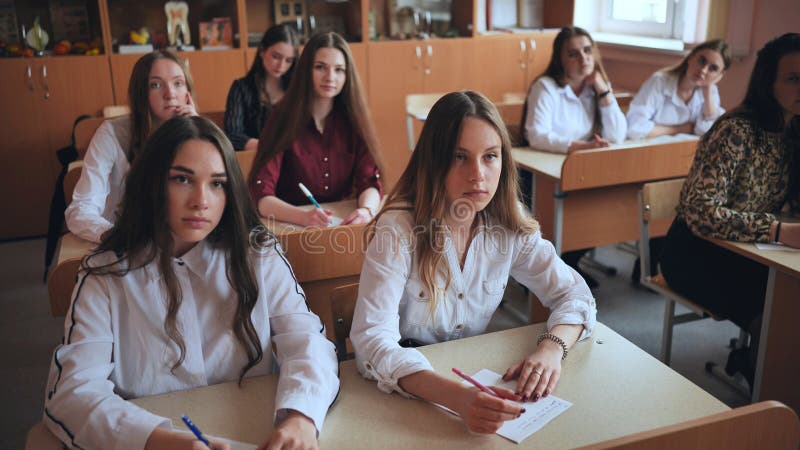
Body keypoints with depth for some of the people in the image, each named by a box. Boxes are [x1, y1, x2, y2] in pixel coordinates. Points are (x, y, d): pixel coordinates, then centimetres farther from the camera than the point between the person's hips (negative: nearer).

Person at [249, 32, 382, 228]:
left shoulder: (352, 119, 1)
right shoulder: (284, 119, -8)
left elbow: (370, 181, -4)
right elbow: (261, 195, -15)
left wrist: (366, 210, -26)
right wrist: (304, 217, -34)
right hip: (291, 229, -2)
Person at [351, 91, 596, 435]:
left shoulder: (509, 225, -7)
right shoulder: (398, 229, -21)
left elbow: (574, 294, -2)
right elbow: (372, 341, -29)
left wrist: (551, 348, -24)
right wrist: (457, 396, -44)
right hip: (408, 388, -3)